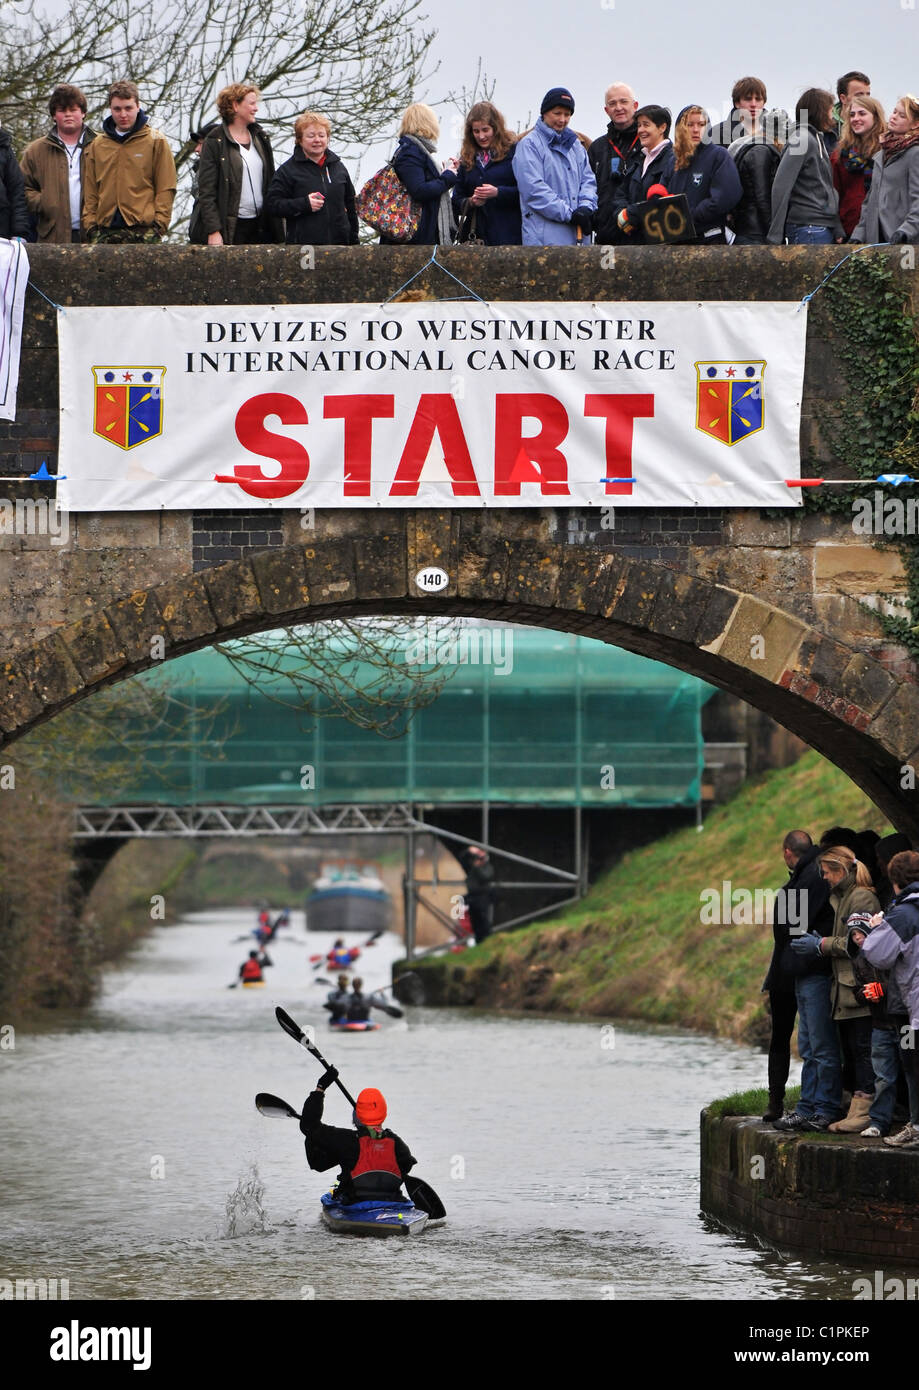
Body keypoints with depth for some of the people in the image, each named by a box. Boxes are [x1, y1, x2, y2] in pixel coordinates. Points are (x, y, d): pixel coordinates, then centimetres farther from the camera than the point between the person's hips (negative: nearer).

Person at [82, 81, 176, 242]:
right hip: (105, 232, 3)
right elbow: (89, 192, 18)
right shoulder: (97, 146, 17)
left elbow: (166, 190, 4)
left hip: (144, 232, -3)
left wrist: (159, 224, -5)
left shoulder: (156, 142, 7)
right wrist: (90, 223, 6)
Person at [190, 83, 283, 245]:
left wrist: (277, 230, 11)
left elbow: (270, 183, 18)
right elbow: (206, 191, -7)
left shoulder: (260, 138, 15)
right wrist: (213, 231, -15)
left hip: (258, 226, 5)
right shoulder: (214, 142, -3)